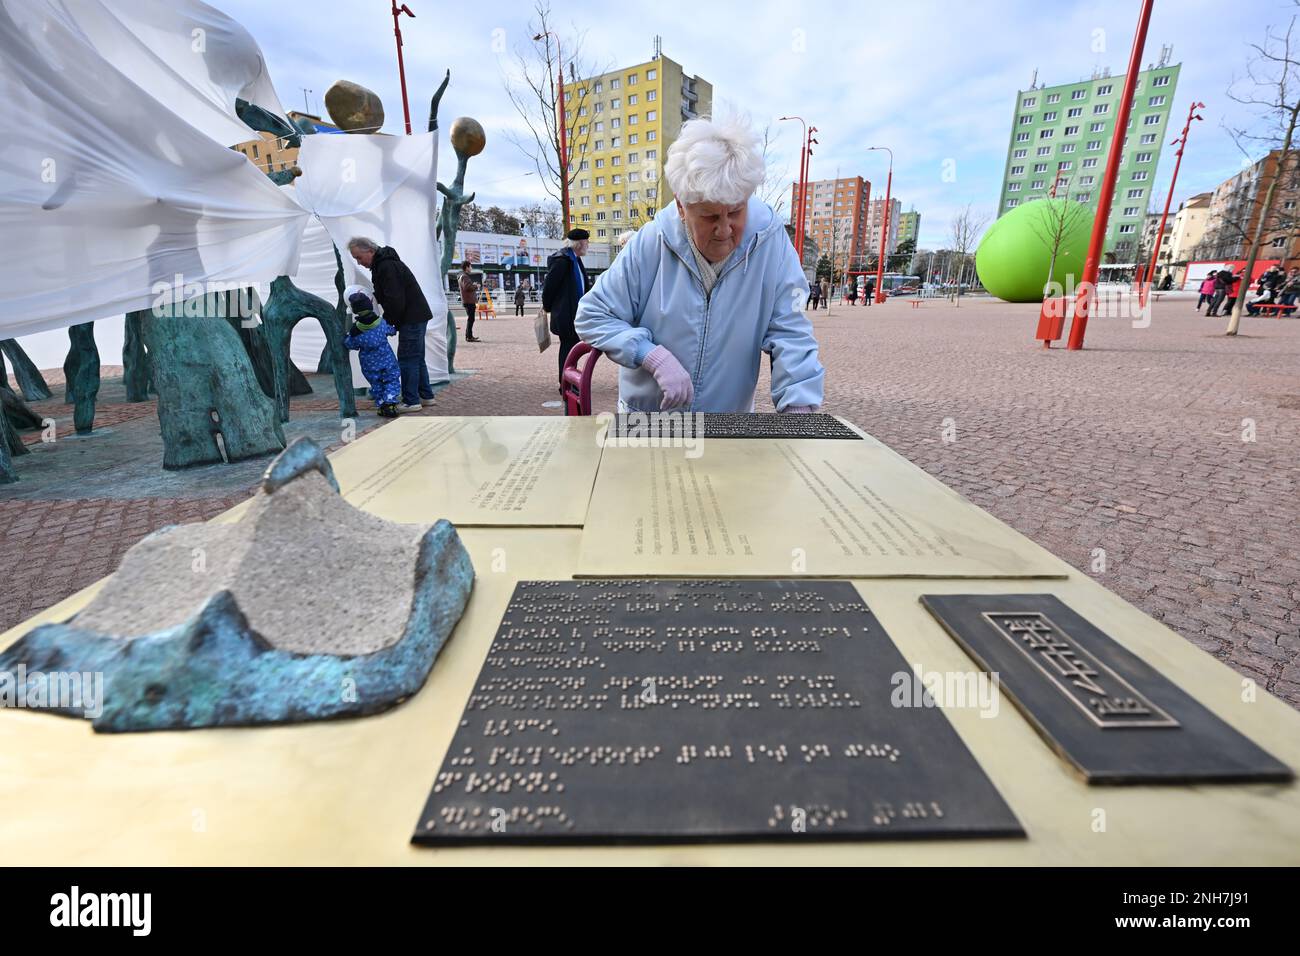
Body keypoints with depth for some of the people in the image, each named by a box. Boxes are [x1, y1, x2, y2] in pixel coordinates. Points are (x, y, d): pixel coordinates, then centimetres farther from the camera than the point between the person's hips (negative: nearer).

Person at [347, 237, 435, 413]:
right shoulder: (382, 264, 16)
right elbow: (383, 296, 20)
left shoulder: (387, 266, -19)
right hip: (416, 316, 11)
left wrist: (387, 321, -11)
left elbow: (395, 301, -24)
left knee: (407, 359, -7)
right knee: (416, 358, 15)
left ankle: (411, 401, -3)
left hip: (412, 318, -11)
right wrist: (387, 321, 6)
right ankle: (426, 396, 21)